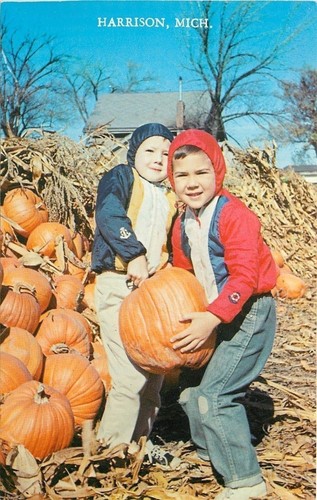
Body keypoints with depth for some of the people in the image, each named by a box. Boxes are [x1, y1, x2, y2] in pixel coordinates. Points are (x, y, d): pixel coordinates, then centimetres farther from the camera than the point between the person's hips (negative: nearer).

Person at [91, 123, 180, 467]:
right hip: (118, 284, -7)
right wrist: (135, 254, -24)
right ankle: (111, 449, 10)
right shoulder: (121, 177, 0)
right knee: (131, 377, -10)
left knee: (154, 373, 14)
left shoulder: (170, 198, 17)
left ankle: (139, 441, 33)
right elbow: (108, 214, -19)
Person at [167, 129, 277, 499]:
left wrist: (213, 317, -32)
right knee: (193, 391, 16)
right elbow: (183, 277, 15)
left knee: (212, 396, -11)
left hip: (249, 313, -8)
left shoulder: (234, 215, -19)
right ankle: (209, 452, 40)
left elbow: (244, 277, -26)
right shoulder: (183, 225, 6)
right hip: (216, 316, 9)